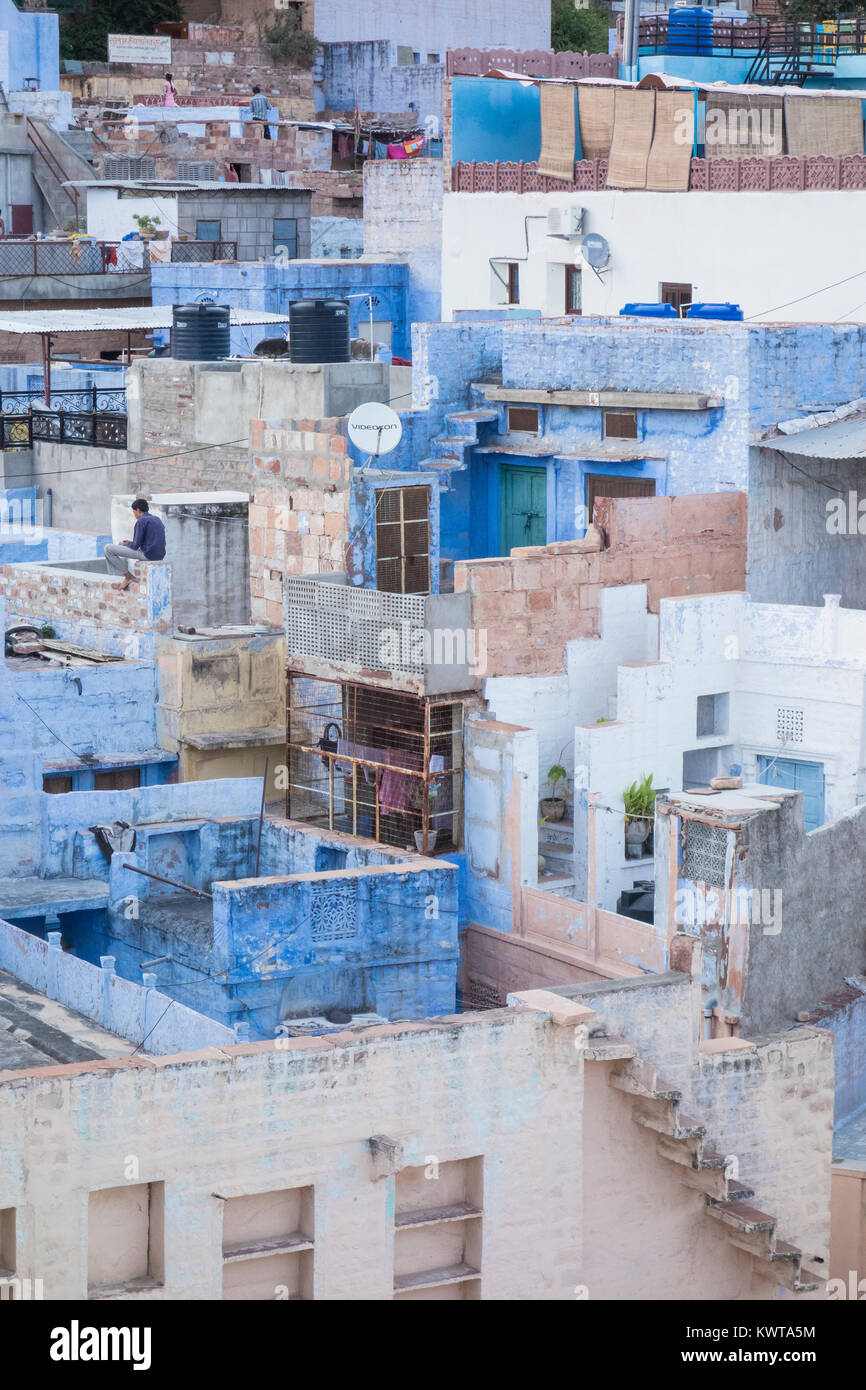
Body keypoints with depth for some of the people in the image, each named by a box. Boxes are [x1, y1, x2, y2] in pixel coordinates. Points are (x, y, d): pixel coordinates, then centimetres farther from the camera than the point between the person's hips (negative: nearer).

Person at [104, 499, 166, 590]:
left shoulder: (141, 521, -11)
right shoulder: (157, 520, 15)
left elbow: (135, 546, -12)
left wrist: (124, 545, 10)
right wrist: (130, 543, 20)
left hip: (147, 554, -9)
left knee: (108, 549, -3)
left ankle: (128, 577, 3)